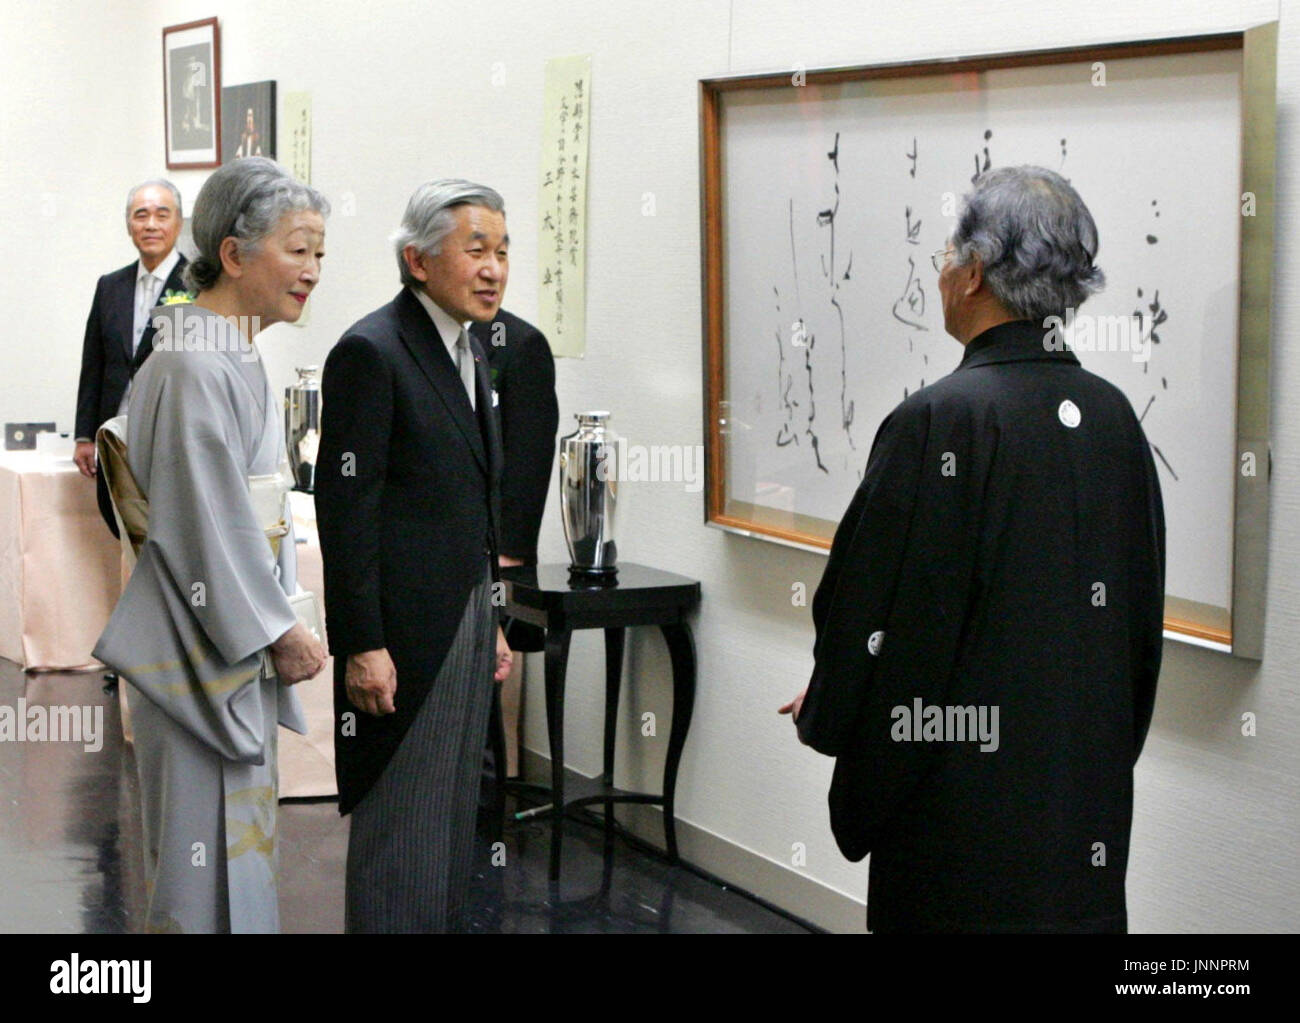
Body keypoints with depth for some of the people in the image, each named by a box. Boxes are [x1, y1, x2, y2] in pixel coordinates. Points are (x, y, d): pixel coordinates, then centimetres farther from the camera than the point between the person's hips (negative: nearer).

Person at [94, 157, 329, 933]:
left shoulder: (238, 359, 12)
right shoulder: (193, 368, -19)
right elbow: (207, 525, -21)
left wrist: (283, 619, 14)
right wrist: (281, 631, -13)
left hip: (244, 638, 10)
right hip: (202, 645, -10)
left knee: (240, 831, 16)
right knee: (210, 836, -2)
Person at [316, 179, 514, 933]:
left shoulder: (471, 354, 14)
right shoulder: (371, 352, -14)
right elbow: (346, 508, -17)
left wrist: (492, 619, 18)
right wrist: (362, 646, -19)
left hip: (467, 619, 9)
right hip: (404, 629, -9)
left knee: (455, 813, 15)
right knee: (401, 822, -2)